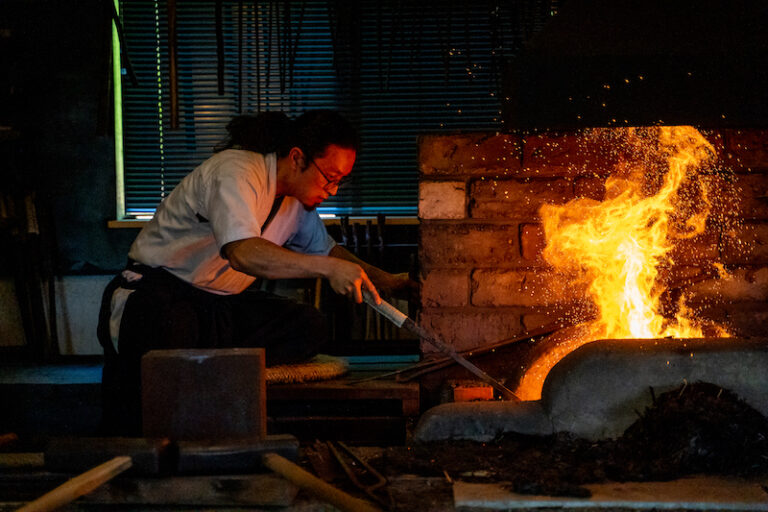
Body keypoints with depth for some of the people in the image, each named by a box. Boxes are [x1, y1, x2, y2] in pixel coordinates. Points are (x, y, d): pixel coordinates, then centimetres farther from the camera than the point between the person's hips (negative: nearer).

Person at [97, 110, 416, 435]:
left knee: (309, 328, -14)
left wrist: (385, 281, 10)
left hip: (223, 302, 8)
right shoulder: (235, 171, -21)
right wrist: (328, 268, -45)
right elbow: (242, 252, -38)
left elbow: (327, 250, 26)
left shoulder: (298, 200, 7)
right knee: (165, 331, -43)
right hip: (159, 289, -8)